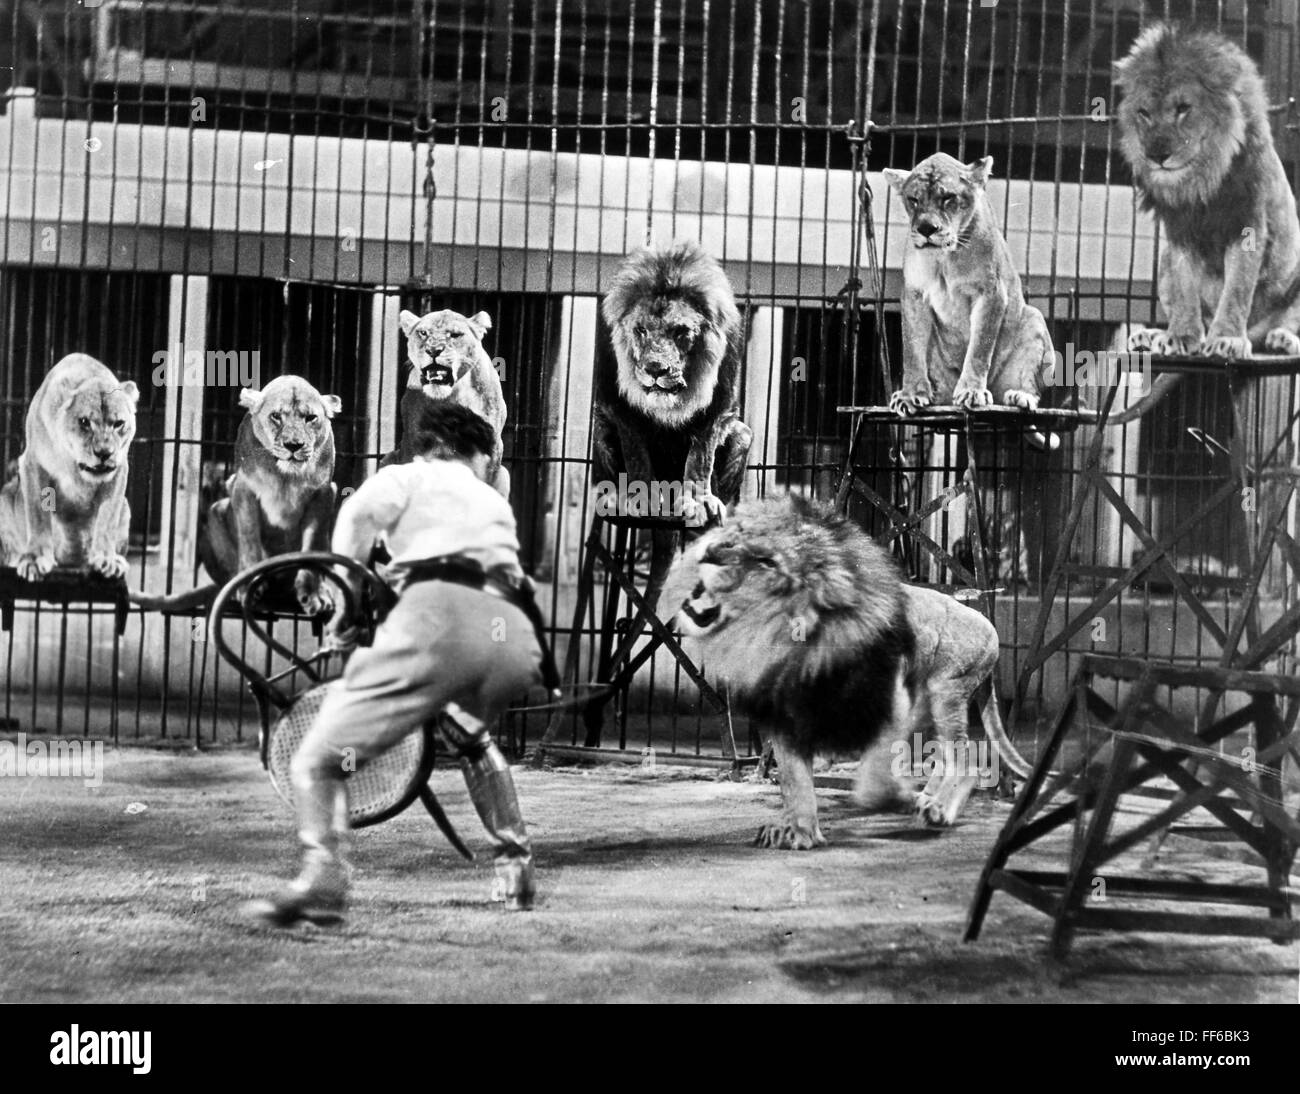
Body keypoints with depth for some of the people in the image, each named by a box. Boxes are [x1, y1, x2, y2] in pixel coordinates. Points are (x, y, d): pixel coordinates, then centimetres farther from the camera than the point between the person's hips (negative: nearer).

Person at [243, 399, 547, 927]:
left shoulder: (406, 477, 24)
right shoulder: (495, 503, 38)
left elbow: (361, 511, 3)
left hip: (437, 613, -5)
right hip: (515, 637, 5)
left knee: (319, 759, 0)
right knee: (470, 736, 39)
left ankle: (322, 877, -25)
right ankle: (515, 863, 30)